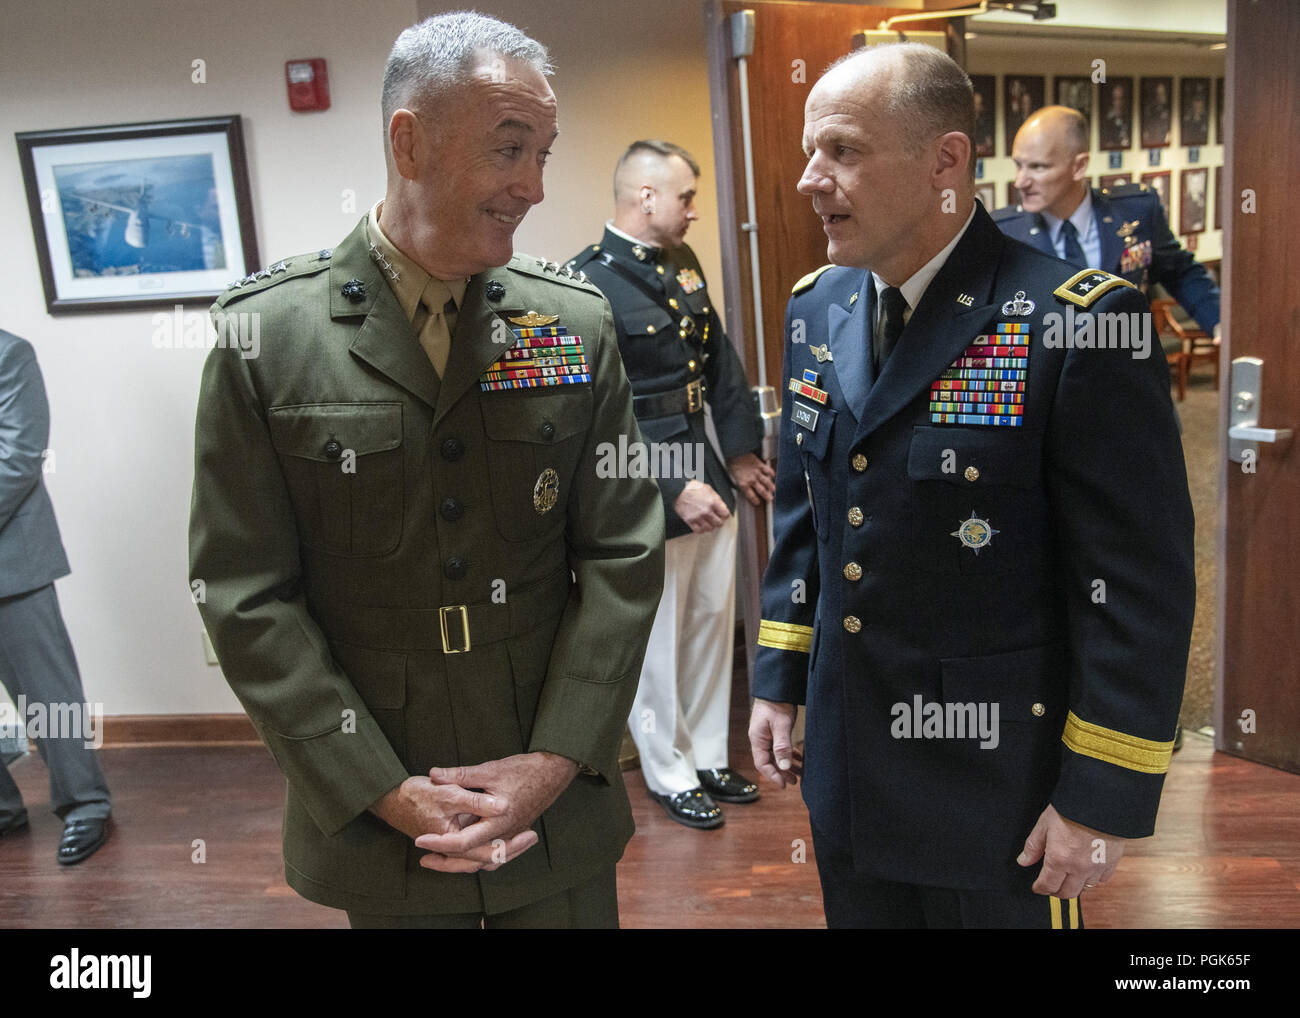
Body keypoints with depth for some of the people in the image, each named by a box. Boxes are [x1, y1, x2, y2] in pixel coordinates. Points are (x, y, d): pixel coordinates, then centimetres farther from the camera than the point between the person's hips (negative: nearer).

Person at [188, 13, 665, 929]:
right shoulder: (267, 335, -8)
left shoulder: (578, 322, -3)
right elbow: (247, 597, -7)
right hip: (372, 818, -1)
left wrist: (555, 764, -9)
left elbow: (624, 557, -2)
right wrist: (388, 794, -11)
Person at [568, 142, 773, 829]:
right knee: (658, 638, 6)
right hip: (647, 487, -8)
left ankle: (709, 757, 35)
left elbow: (721, 362, 15)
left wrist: (742, 452, 9)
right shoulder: (588, 282, -16)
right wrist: (674, 489, -21)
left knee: (714, 621, 17)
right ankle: (668, 774, 26)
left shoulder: (684, 265, 9)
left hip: (707, 476, 8)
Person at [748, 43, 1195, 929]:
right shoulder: (816, 309, 3)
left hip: (1003, 789, -5)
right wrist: (778, 682, 11)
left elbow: (1142, 582, -17)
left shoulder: (1082, 321, -18)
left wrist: (1103, 800, -14)